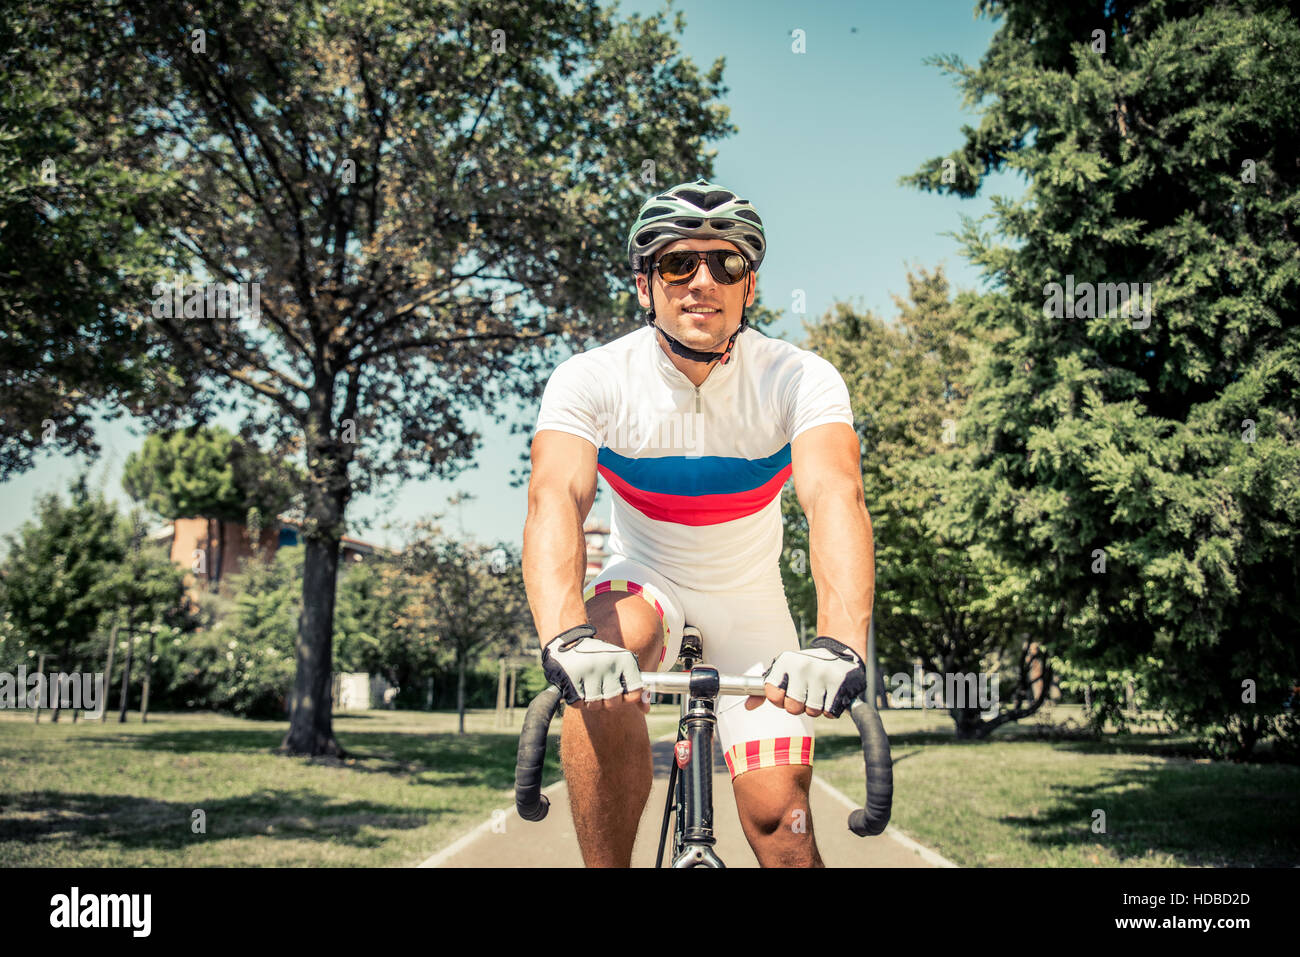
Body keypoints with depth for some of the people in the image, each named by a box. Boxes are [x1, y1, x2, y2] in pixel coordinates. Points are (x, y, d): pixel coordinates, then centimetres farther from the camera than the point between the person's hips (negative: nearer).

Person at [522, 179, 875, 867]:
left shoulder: (800, 379, -22)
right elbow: (556, 498, -37)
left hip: (750, 598, 1)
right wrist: (566, 637, -58)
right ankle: (605, 868, -22)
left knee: (779, 821, -10)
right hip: (643, 579, -1)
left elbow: (835, 496, -39)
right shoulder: (590, 380, -21)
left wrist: (840, 643, -58)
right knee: (603, 660, -36)